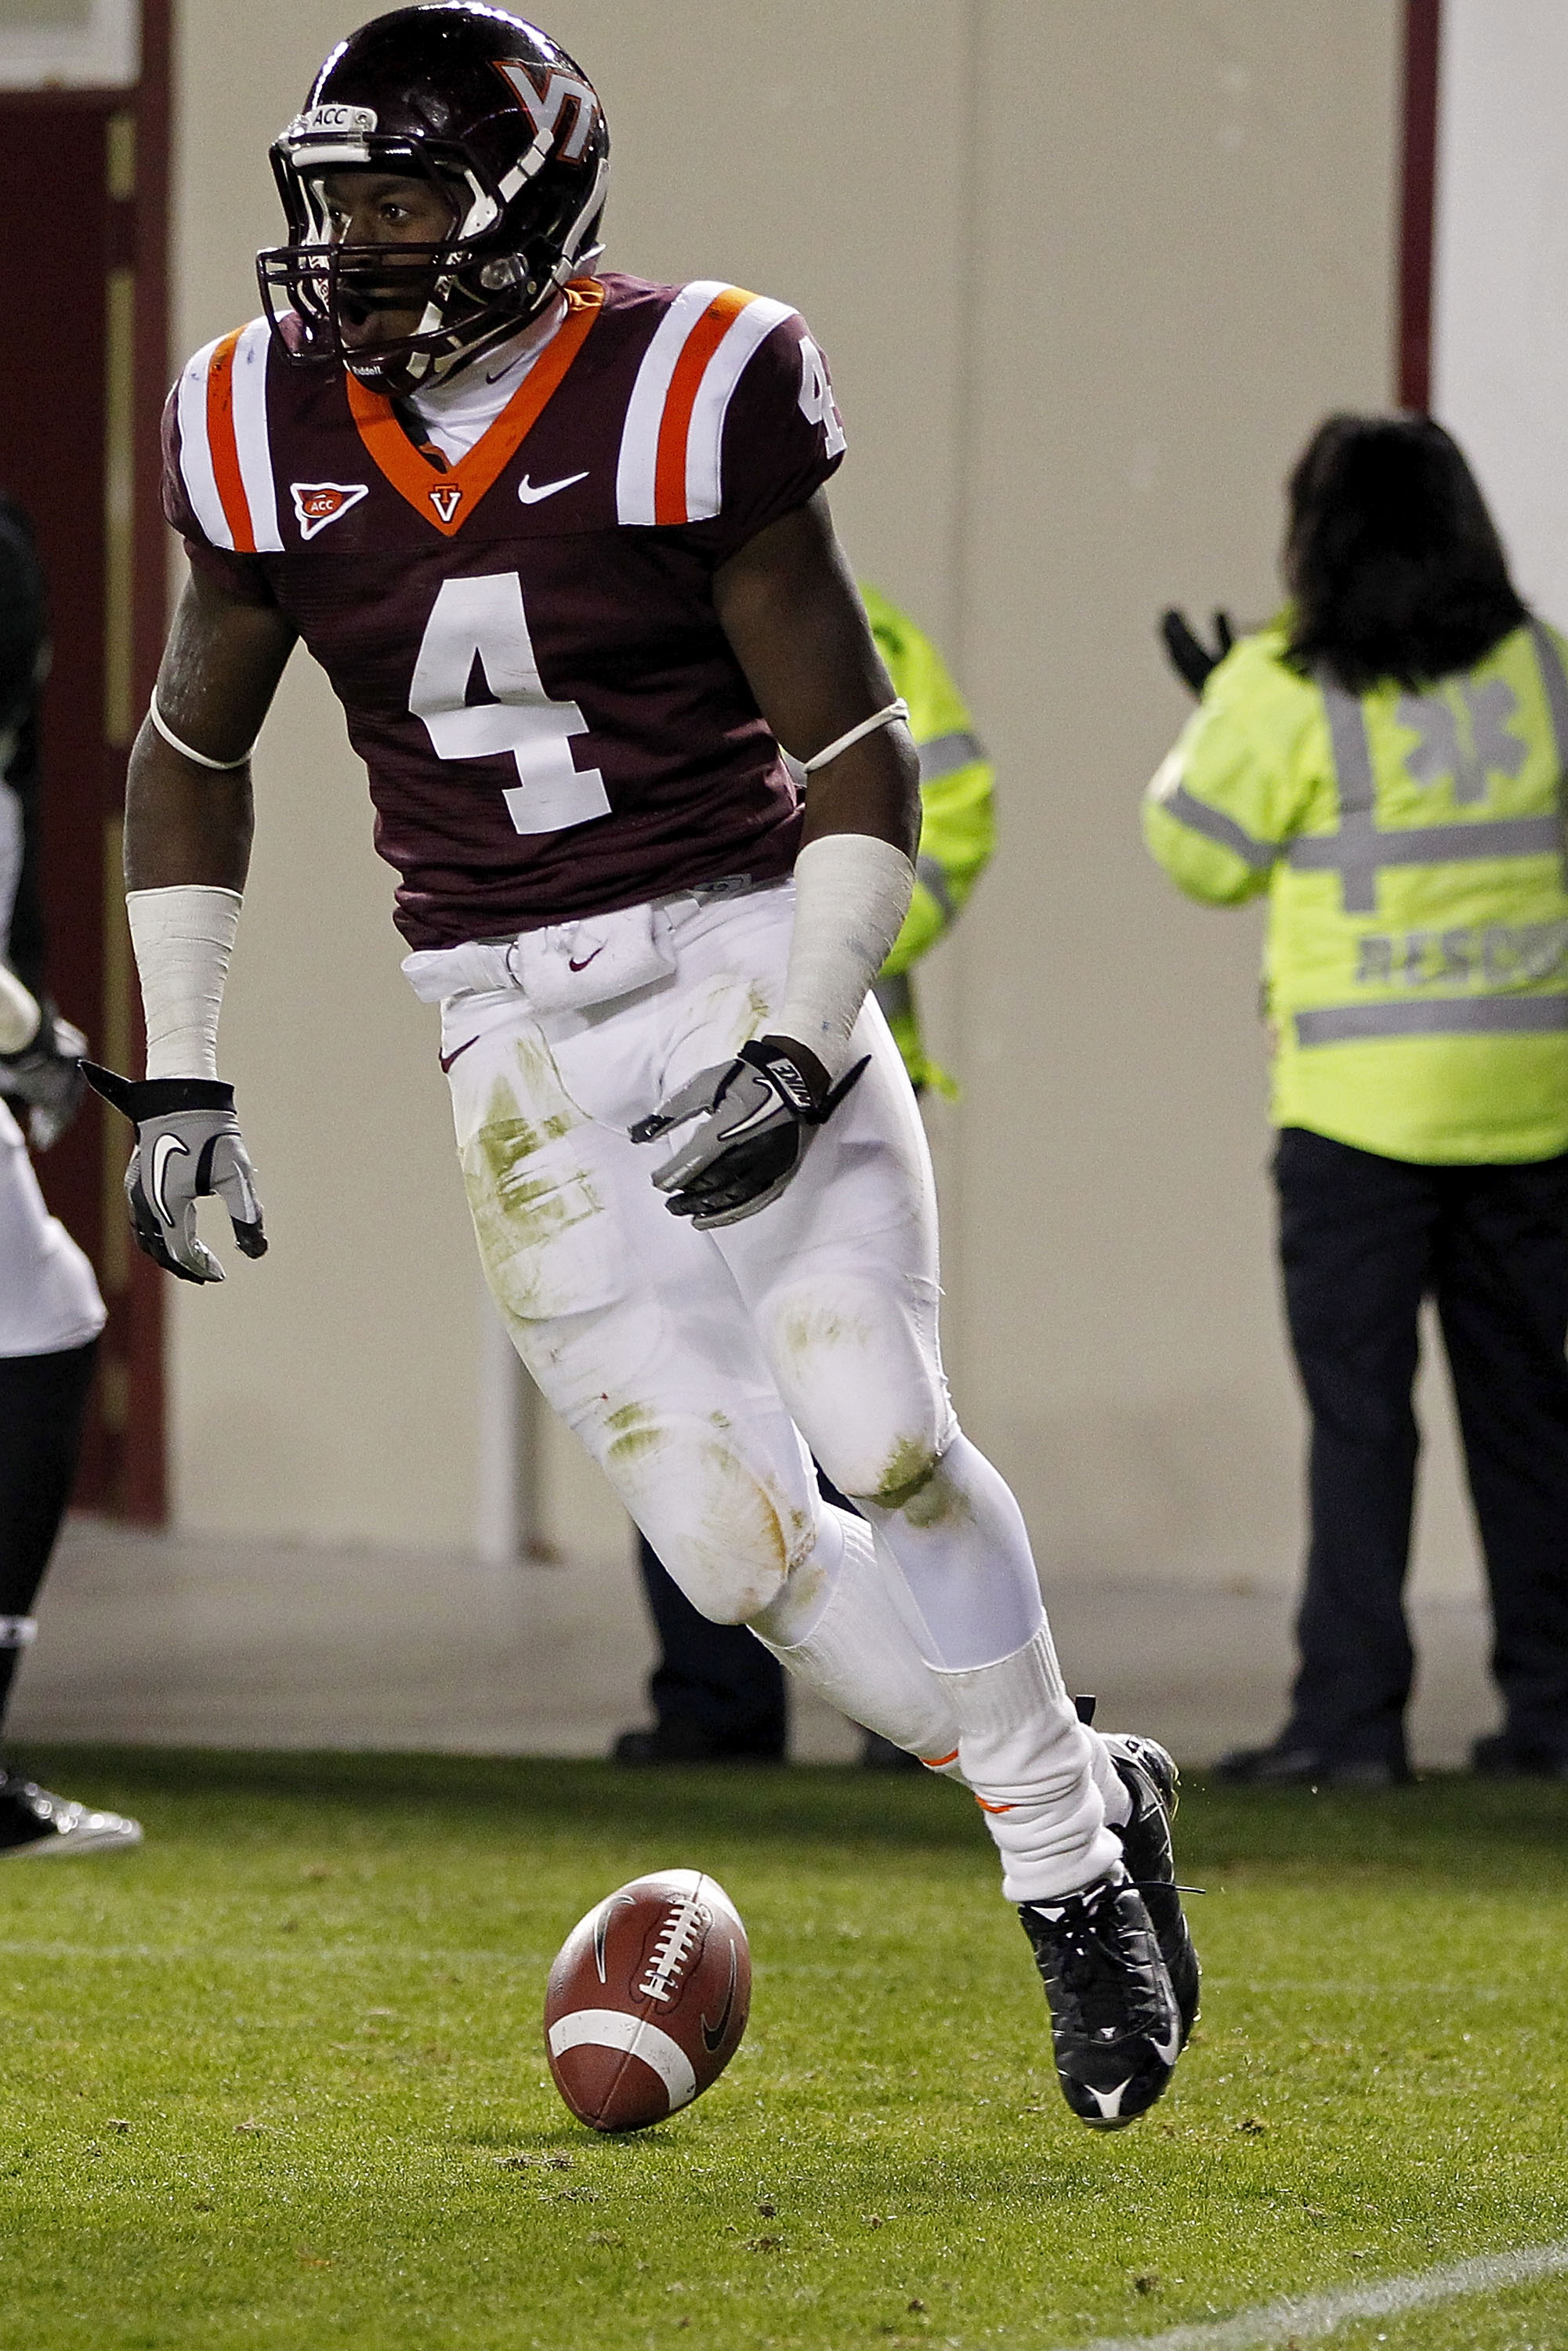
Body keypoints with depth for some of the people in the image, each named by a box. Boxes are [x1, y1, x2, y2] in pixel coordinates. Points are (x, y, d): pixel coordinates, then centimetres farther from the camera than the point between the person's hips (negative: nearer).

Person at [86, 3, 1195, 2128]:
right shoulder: (274, 438, 2)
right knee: (735, 1541, -8)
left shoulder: (680, 402, -9)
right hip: (516, 1034, 3)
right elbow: (189, 759, 17)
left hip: (742, 958, -3)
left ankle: (1069, 1843, 0)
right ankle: (1080, 1814, 11)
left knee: (883, 1436, -21)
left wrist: (807, 1049, -16)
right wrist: (177, 1074, 12)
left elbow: (859, 759, -6)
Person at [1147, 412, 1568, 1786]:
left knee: (1360, 1411, -2)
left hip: (1364, 1102, -4)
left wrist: (1216, 714, 18)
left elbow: (1202, 850, 1)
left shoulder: (1289, 695, -9)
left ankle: (1351, 1711, -7)